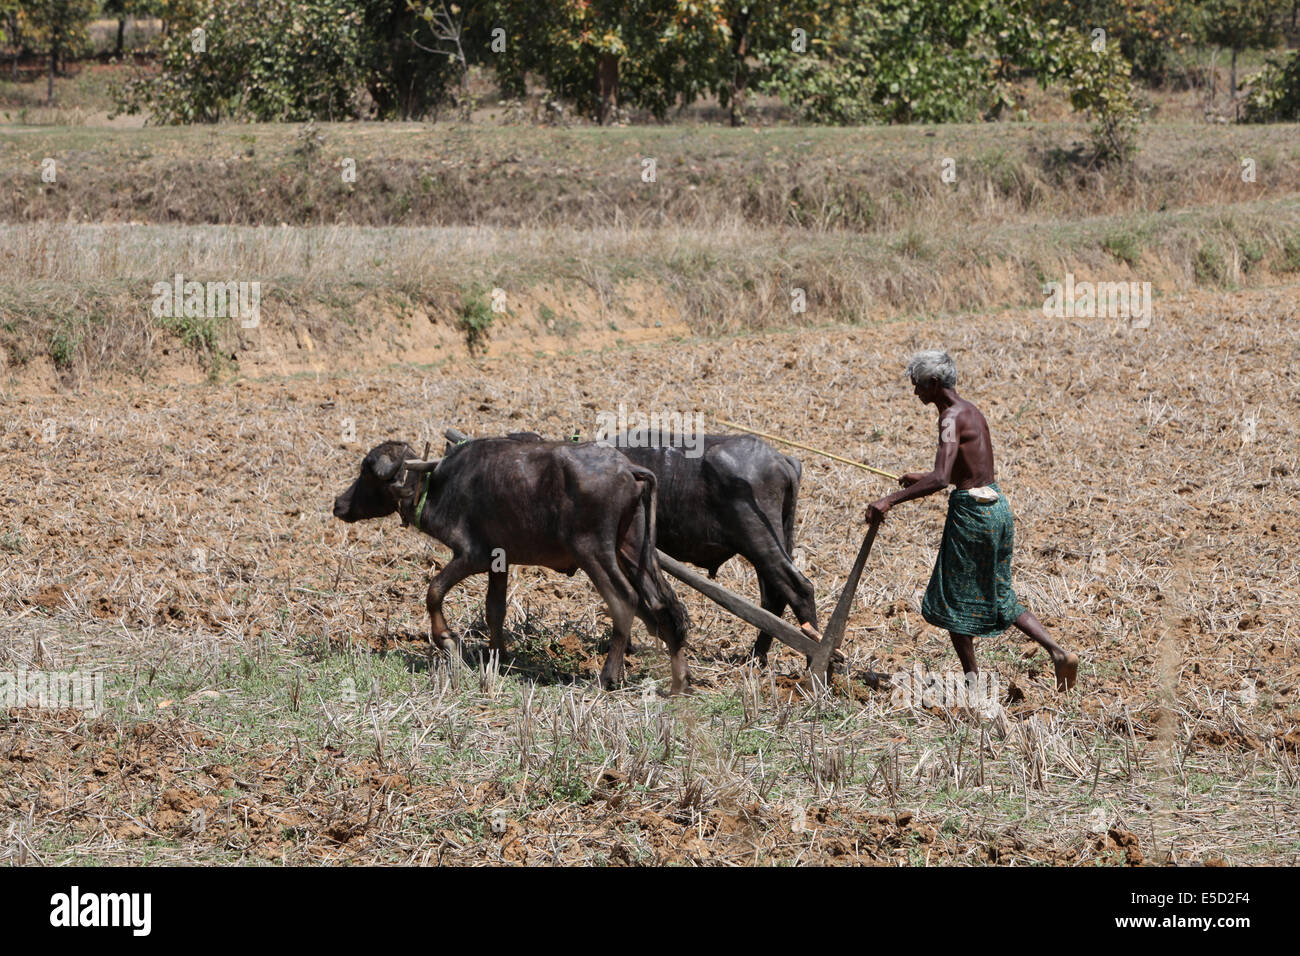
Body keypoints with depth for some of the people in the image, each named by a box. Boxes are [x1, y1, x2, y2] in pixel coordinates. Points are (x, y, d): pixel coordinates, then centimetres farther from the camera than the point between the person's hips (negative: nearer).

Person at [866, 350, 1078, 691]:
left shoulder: (951, 418, -16)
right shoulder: (971, 412, 13)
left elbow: (940, 480, -28)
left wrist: (890, 500, -28)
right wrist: (921, 477, 33)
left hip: (972, 510, -9)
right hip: (996, 505, 9)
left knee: (955, 597, 5)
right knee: (998, 596, 17)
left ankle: (972, 678, 8)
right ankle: (1058, 652, 4)